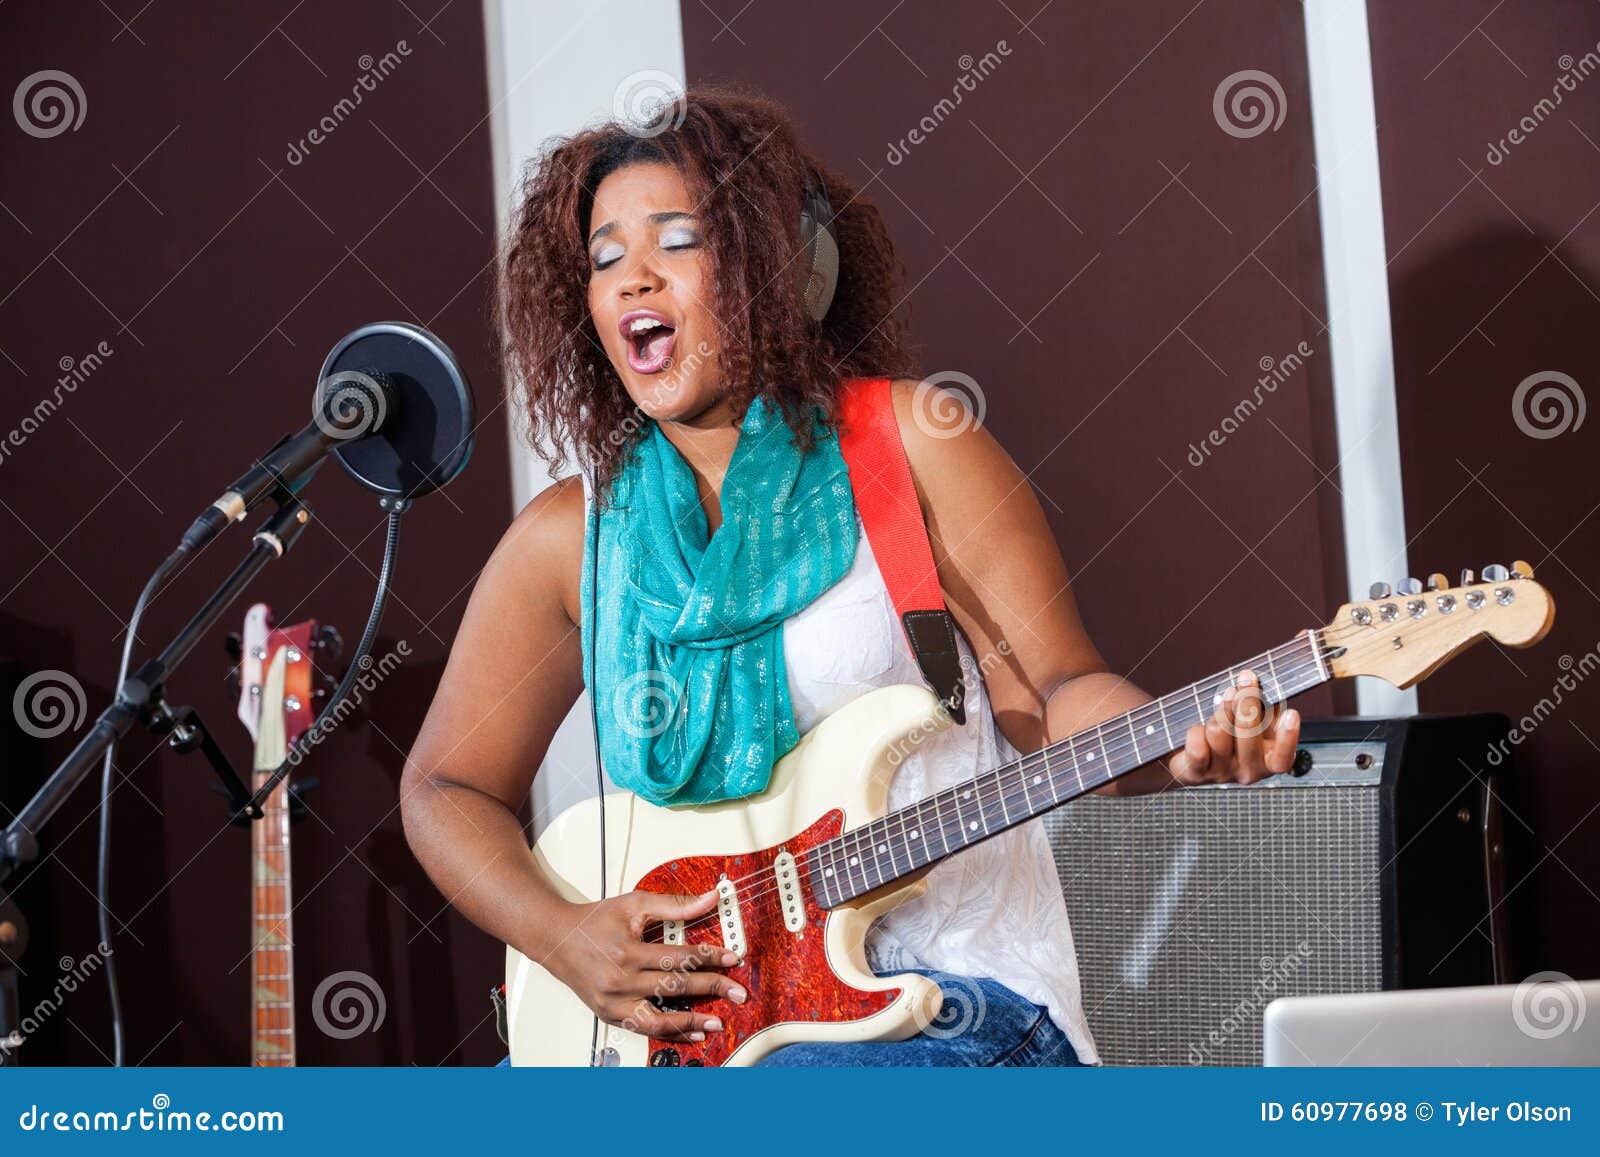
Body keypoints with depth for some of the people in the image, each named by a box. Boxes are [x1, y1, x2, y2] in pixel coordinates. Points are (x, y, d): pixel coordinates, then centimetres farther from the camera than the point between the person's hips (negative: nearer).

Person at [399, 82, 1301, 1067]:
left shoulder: (908, 442, -1)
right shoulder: (571, 535, 7)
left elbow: (1051, 693, -3)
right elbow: (447, 786, 13)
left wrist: (1186, 751, -25)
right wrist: (564, 937, -5)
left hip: (950, 1002, -4)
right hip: (686, 1011, 4)